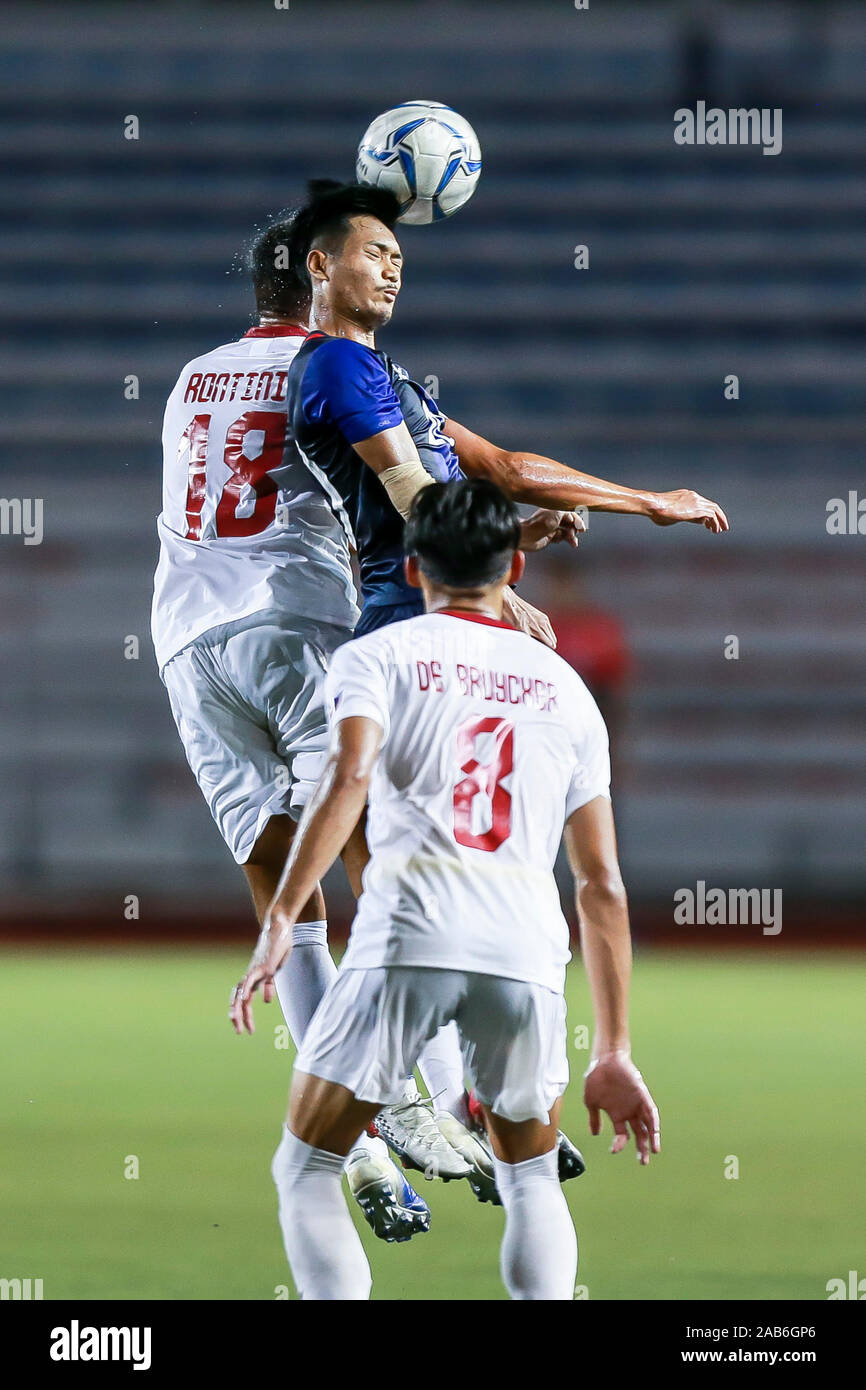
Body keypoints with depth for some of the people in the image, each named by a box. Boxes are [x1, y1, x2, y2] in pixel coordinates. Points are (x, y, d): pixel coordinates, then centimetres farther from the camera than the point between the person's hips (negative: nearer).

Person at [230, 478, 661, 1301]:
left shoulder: (378, 656, 12)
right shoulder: (565, 687, 21)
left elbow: (348, 779, -9)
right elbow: (602, 884, 18)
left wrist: (280, 921, -16)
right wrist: (613, 1054, 20)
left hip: (408, 935, -3)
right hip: (528, 953, 3)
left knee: (305, 1172, 10)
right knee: (531, 1180, 22)